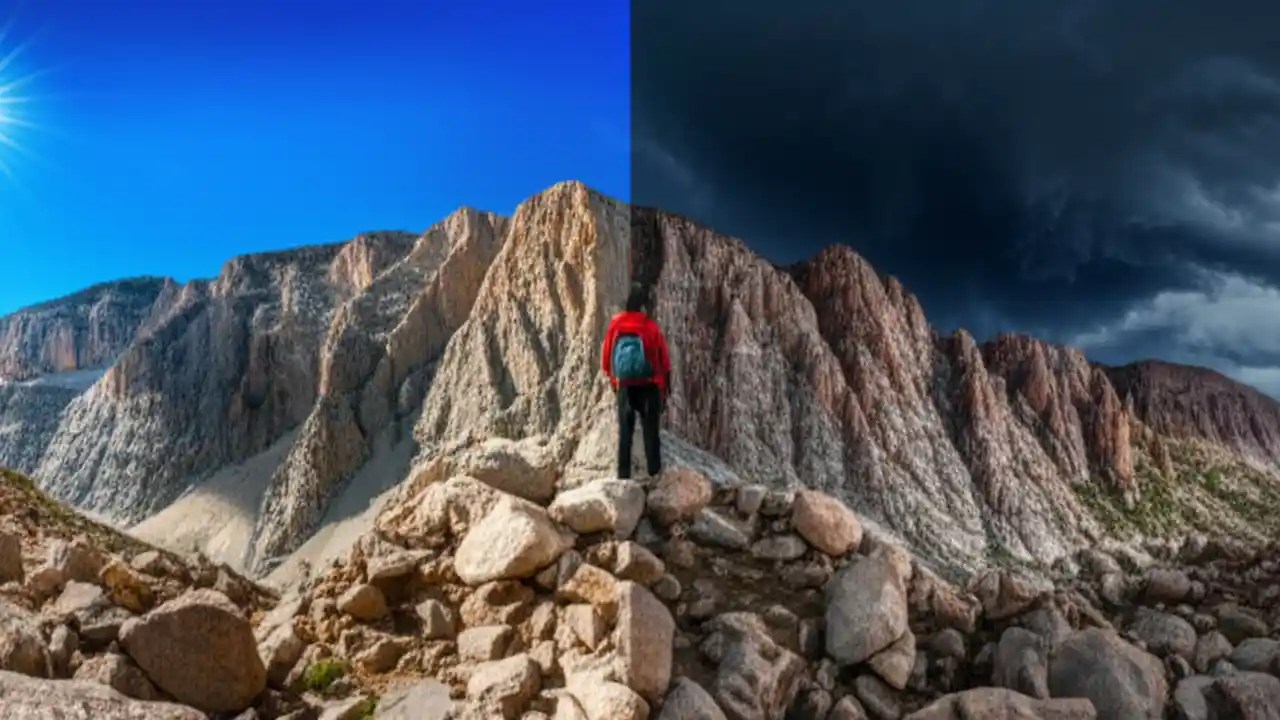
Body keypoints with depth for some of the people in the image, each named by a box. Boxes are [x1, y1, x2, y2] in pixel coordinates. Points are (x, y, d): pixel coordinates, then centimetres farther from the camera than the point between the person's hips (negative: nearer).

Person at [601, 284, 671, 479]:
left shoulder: (615, 325, -3)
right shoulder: (652, 327, -9)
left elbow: (606, 357, 2)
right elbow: (664, 362, -6)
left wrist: (613, 379, 16)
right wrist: (664, 390, 4)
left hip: (624, 386, 2)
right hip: (648, 386, -2)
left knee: (625, 431, 8)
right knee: (650, 429, 7)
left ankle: (623, 474, 7)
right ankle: (654, 471, 7)